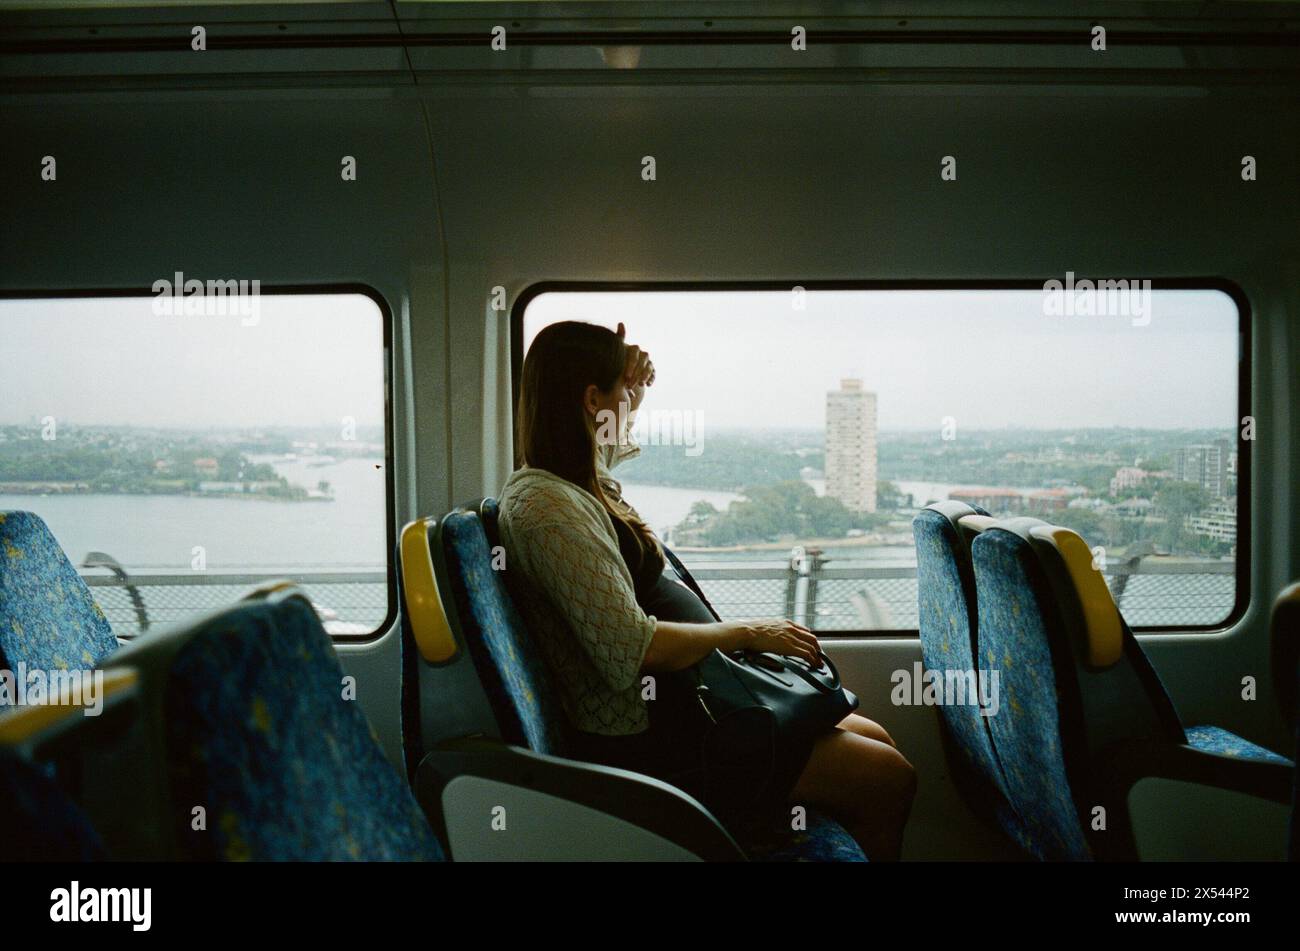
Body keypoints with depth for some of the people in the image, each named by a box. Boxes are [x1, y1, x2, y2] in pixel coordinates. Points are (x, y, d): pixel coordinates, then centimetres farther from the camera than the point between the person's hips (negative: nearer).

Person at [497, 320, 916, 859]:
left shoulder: (569, 482, 9)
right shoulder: (547, 506, -22)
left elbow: (613, 448, 35)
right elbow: (632, 649, -28)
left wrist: (632, 388, 15)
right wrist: (748, 633, -15)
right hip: (644, 739, -11)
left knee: (873, 737, 14)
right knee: (890, 780, -9)